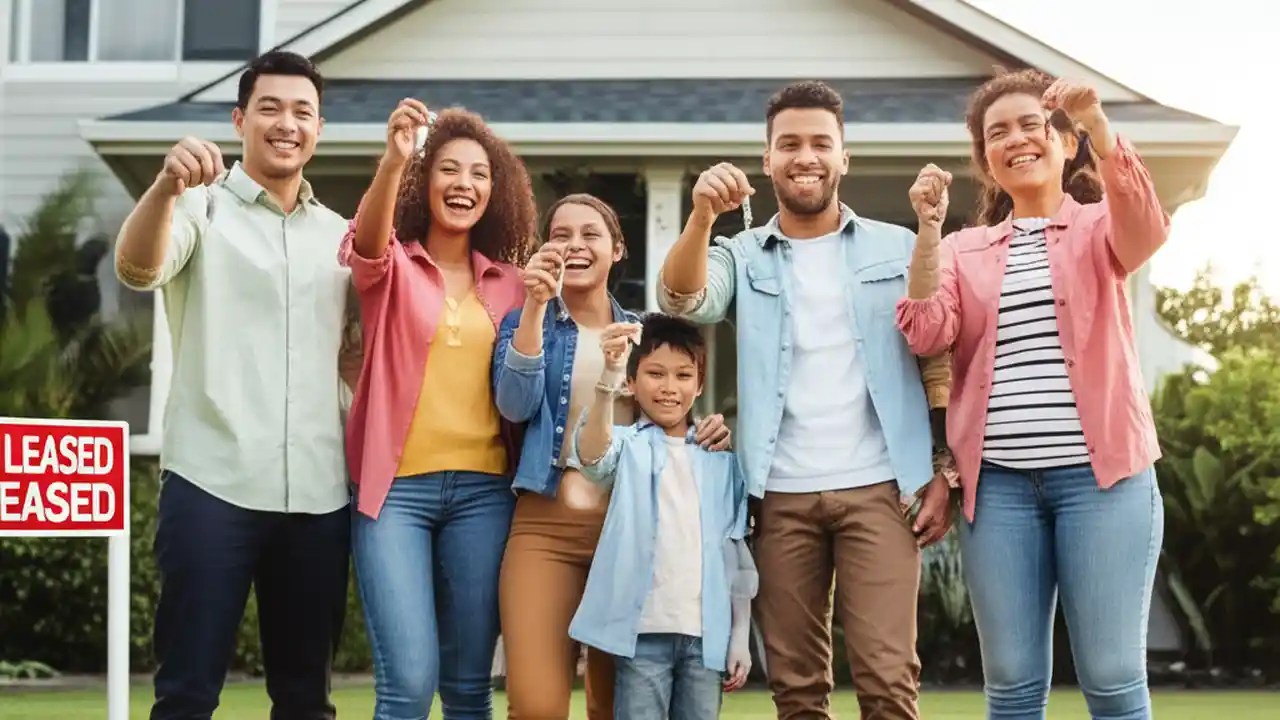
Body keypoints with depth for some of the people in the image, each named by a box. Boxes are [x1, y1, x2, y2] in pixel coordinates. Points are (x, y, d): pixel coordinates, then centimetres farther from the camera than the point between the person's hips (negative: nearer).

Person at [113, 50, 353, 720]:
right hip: (213, 482, -4)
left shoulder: (338, 234, 15)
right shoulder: (203, 206, 2)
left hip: (319, 492, 4)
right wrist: (166, 186, -37)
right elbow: (137, 269, -19)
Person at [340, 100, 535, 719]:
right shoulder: (391, 265, 3)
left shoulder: (507, 283, 11)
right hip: (396, 486, -3)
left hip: (482, 489, 3)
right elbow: (367, 242, -23)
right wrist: (394, 160, -39)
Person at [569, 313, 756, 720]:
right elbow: (593, 457, -23)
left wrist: (740, 637, 9)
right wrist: (608, 380, -39)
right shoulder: (628, 446, 2)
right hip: (645, 628, -3)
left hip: (707, 633, 3)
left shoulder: (722, 460, 12)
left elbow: (737, 551, 13)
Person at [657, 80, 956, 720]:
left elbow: (937, 365, 8)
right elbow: (684, 303, -10)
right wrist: (702, 216, -27)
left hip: (878, 487, -1)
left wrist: (943, 471, -2)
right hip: (781, 495, 1)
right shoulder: (743, 256, 10)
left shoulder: (898, 249, 9)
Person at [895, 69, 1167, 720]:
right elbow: (926, 333, -1)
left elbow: (1145, 230, -16)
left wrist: (1099, 125, -30)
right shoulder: (964, 250, 14)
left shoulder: (1098, 227, 7)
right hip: (997, 482, 2)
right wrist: (928, 226, -10)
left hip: (1099, 472, -2)